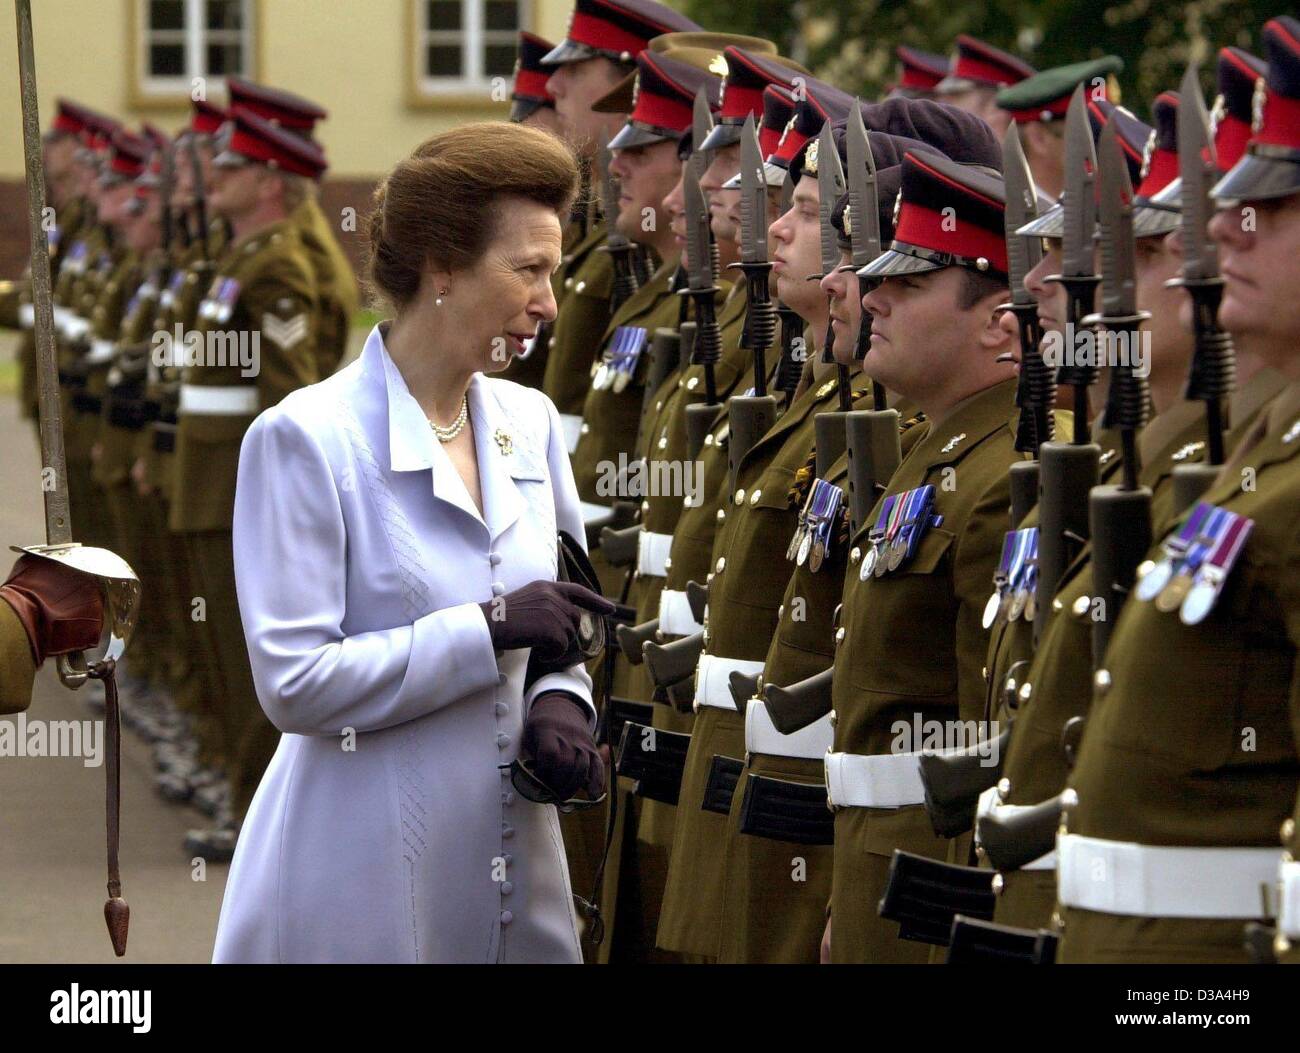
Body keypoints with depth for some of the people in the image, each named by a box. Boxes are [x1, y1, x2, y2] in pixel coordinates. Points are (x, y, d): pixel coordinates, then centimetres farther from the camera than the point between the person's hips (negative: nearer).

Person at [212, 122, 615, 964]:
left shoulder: (531, 423, 9)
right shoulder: (306, 438, -11)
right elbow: (293, 682, -16)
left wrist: (560, 700, -3)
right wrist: (490, 631, -20)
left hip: (513, 857, 6)